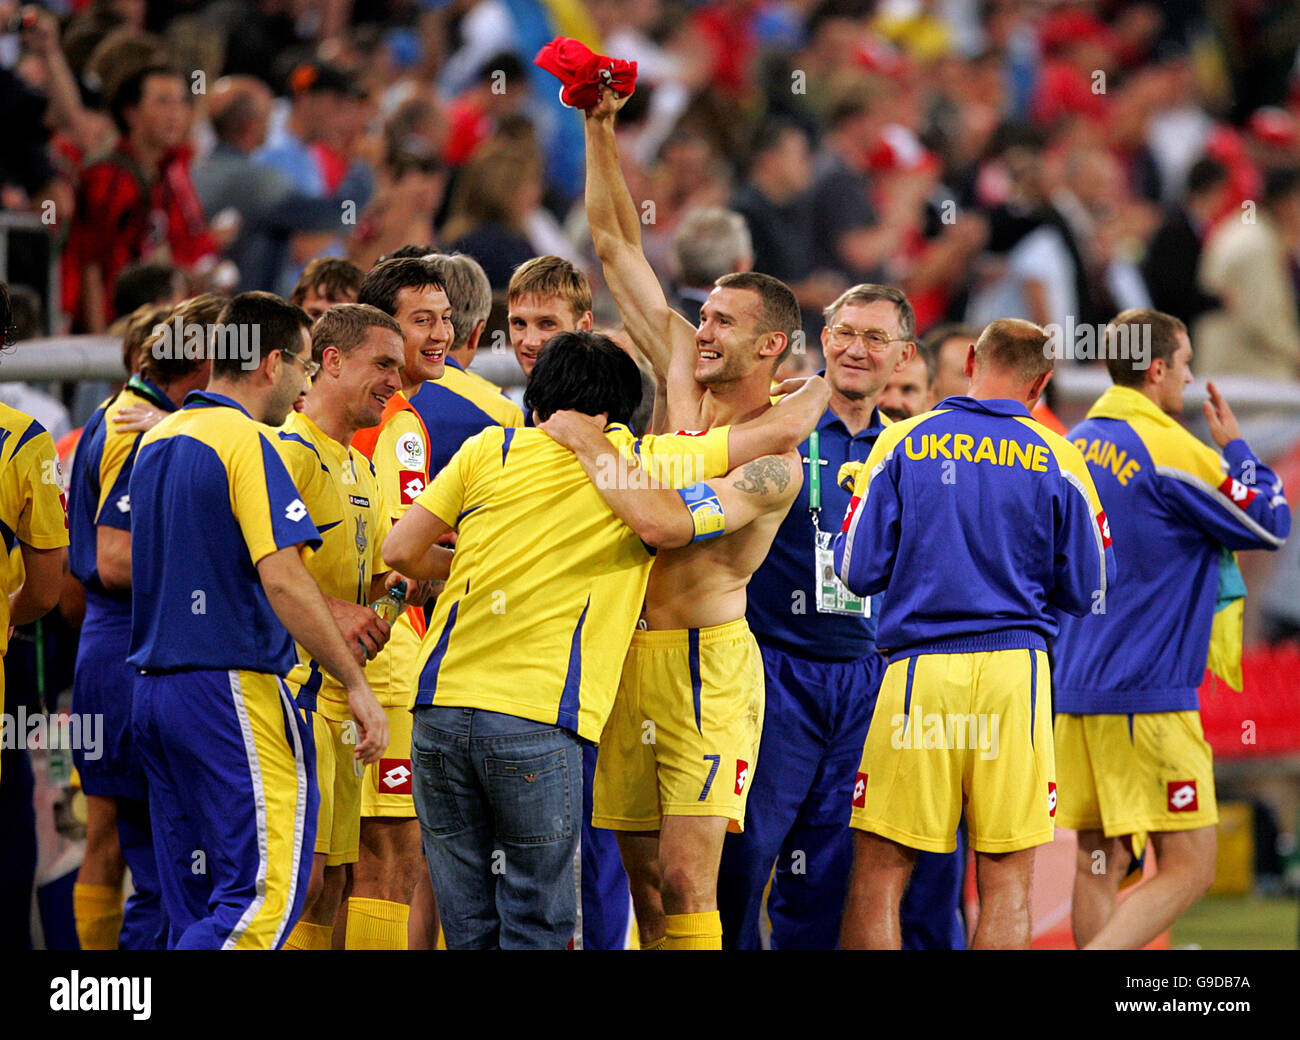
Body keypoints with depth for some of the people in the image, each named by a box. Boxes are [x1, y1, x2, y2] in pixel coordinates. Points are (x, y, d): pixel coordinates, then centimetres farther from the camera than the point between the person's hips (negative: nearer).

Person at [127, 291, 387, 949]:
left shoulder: (156, 442, 16)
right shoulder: (247, 442, -11)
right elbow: (283, 579, -19)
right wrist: (355, 683, -14)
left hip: (152, 690, 9)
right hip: (232, 689, -9)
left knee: (198, 908, 10)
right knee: (267, 895, -11)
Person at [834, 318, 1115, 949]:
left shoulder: (901, 446, 2)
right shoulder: (1056, 460, 4)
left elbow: (857, 571, 0)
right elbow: (1088, 594, 8)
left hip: (920, 668, -1)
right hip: (1014, 668, 1)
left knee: (879, 873, 3)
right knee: (1006, 877, 3)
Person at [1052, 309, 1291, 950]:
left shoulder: (1074, 446, 12)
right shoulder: (1170, 449, -12)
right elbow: (1270, 525, -2)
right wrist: (1234, 446, 11)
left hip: (1074, 692, 8)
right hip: (1147, 697, -8)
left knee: (1098, 865, 9)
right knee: (1188, 868, -7)